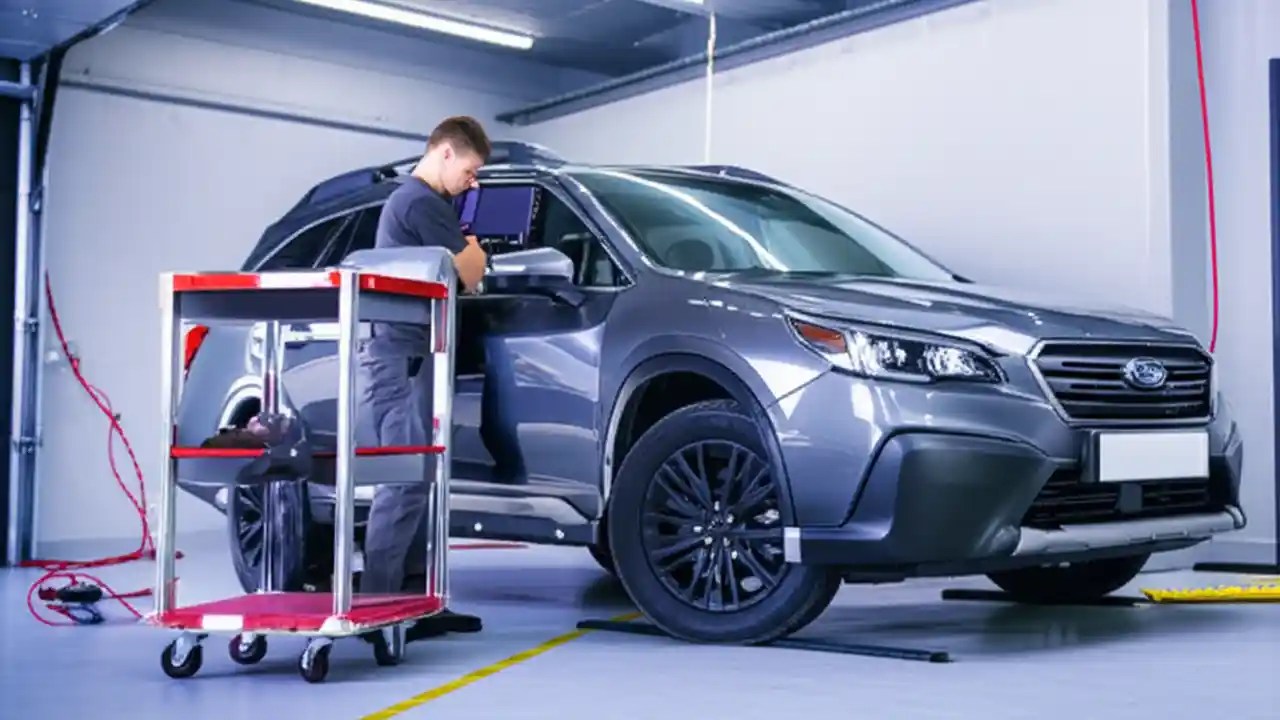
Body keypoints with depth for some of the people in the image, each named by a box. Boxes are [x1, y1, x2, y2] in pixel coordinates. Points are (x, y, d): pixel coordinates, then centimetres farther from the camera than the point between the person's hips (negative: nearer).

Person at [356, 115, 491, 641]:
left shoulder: (408, 198, 21)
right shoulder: (424, 202, -12)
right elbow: (469, 276, -9)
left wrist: (464, 258, 10)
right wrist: (473, 250, 9)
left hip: (402, 352, 11)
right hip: (401, 355, -11)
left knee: (416, 480, 10)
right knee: (405, 482, -11)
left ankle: (416, 600, 13)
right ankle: (378, 607, -10)